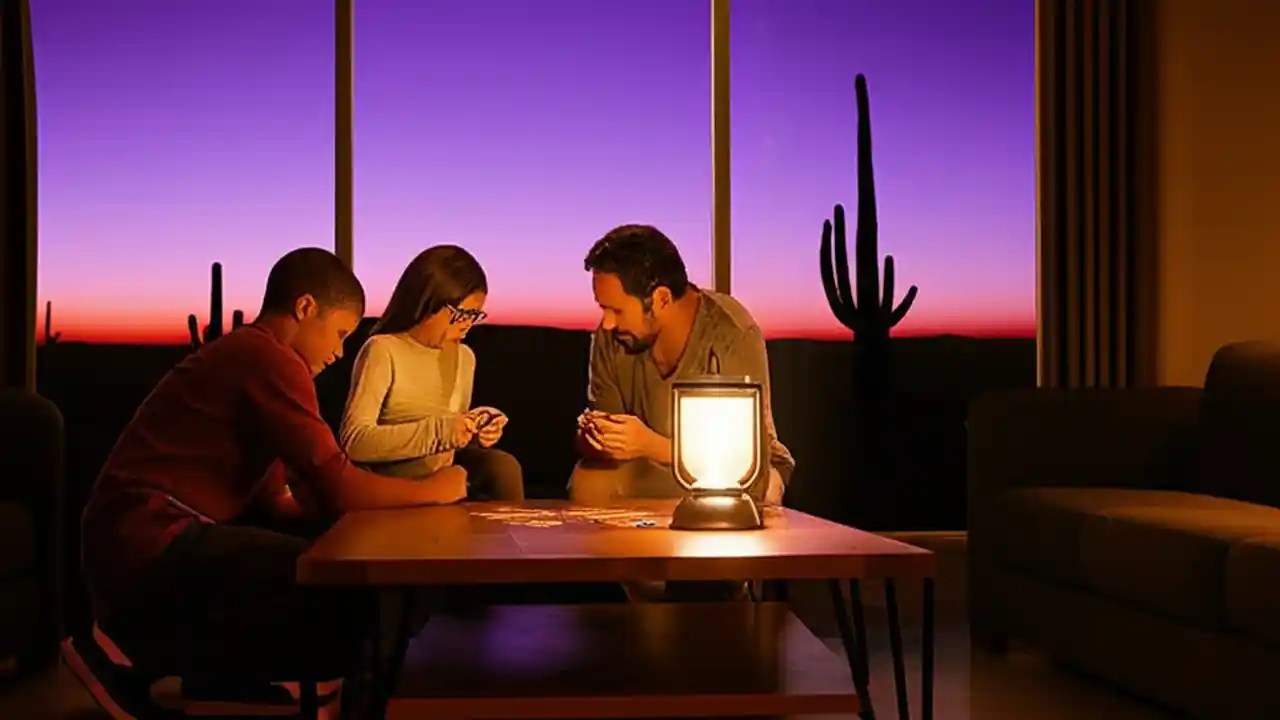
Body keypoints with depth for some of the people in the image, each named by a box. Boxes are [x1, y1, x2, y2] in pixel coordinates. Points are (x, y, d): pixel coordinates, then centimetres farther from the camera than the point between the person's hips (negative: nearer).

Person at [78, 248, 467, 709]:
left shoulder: (245, 356, 21)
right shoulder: (272, 359, -11)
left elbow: (273, 501, 18)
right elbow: (337, 488, -15)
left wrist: (374, 508, 9)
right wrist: (434, 489, 1)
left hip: (147, 548, 11)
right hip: (151, 546, -11)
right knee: (353, 600, -19)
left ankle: (217, 672, 9)